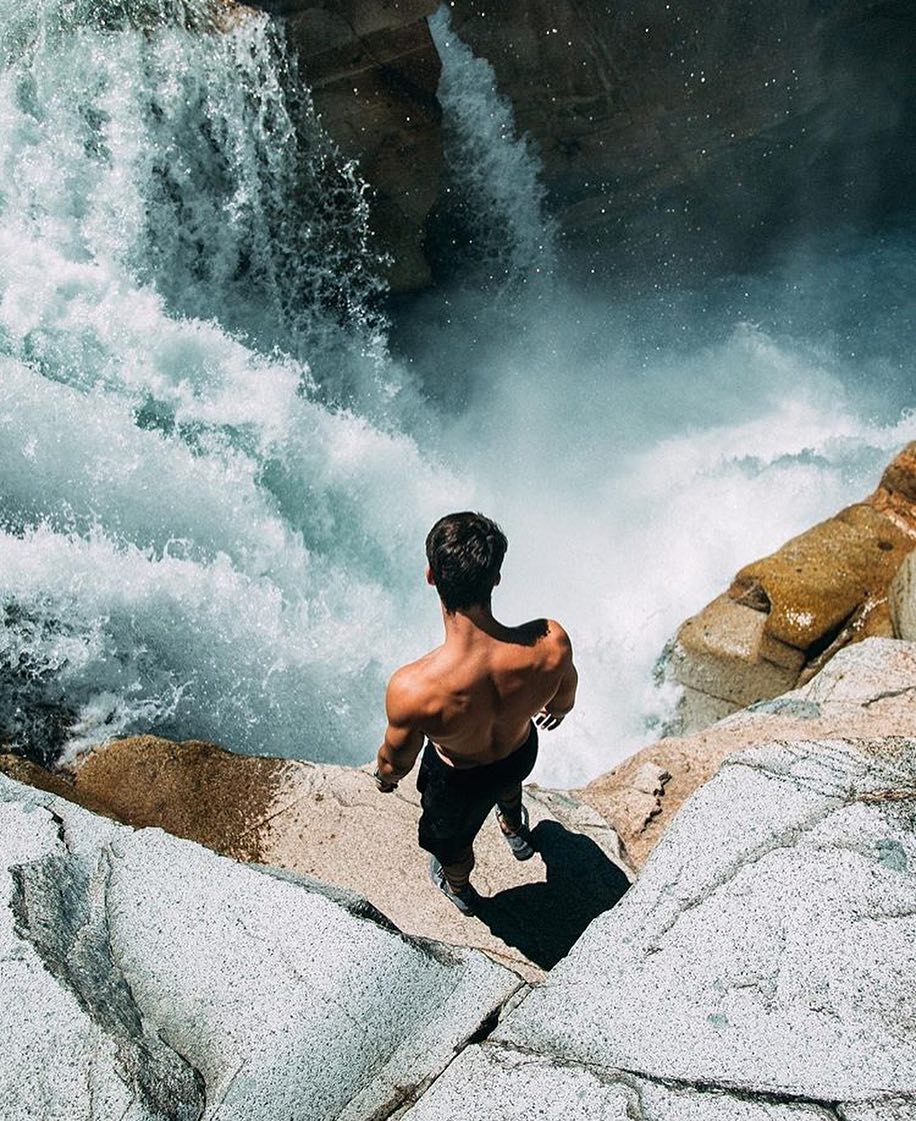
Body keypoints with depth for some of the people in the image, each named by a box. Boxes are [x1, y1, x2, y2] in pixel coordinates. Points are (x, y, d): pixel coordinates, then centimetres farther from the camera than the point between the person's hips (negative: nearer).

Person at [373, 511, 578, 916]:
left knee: (451, 836, 34)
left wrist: (384, 776, 3)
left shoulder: (412, 690, -45)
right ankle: (516, 831, 73)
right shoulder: (551, 643, -37)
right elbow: (564, 696, -11)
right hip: (522, 753, 3)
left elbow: (396, 761, -22)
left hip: (459, 779, -2)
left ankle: (459, 890, 68)